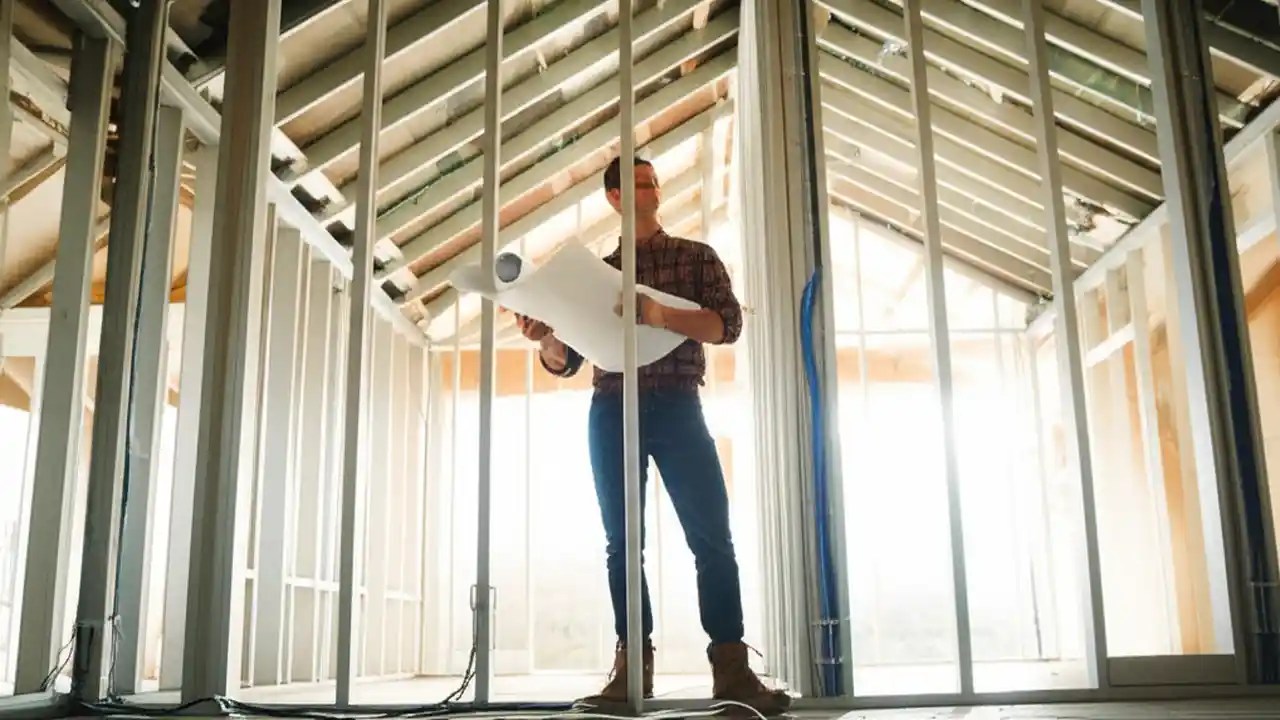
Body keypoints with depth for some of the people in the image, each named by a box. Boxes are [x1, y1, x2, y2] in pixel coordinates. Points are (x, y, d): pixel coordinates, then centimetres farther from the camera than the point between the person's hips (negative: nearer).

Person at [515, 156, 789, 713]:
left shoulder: (696, 256, 10)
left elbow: (728, 324, -5)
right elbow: (566, 362, 13)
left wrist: (662, 315, -21)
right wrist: (546, 338, -11)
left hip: (676, 408, -2)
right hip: (612, 413, 2)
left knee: (712, 535, -10)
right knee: (622, 540, 1)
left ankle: (730, 665, -9)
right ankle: (632, 663, 4)